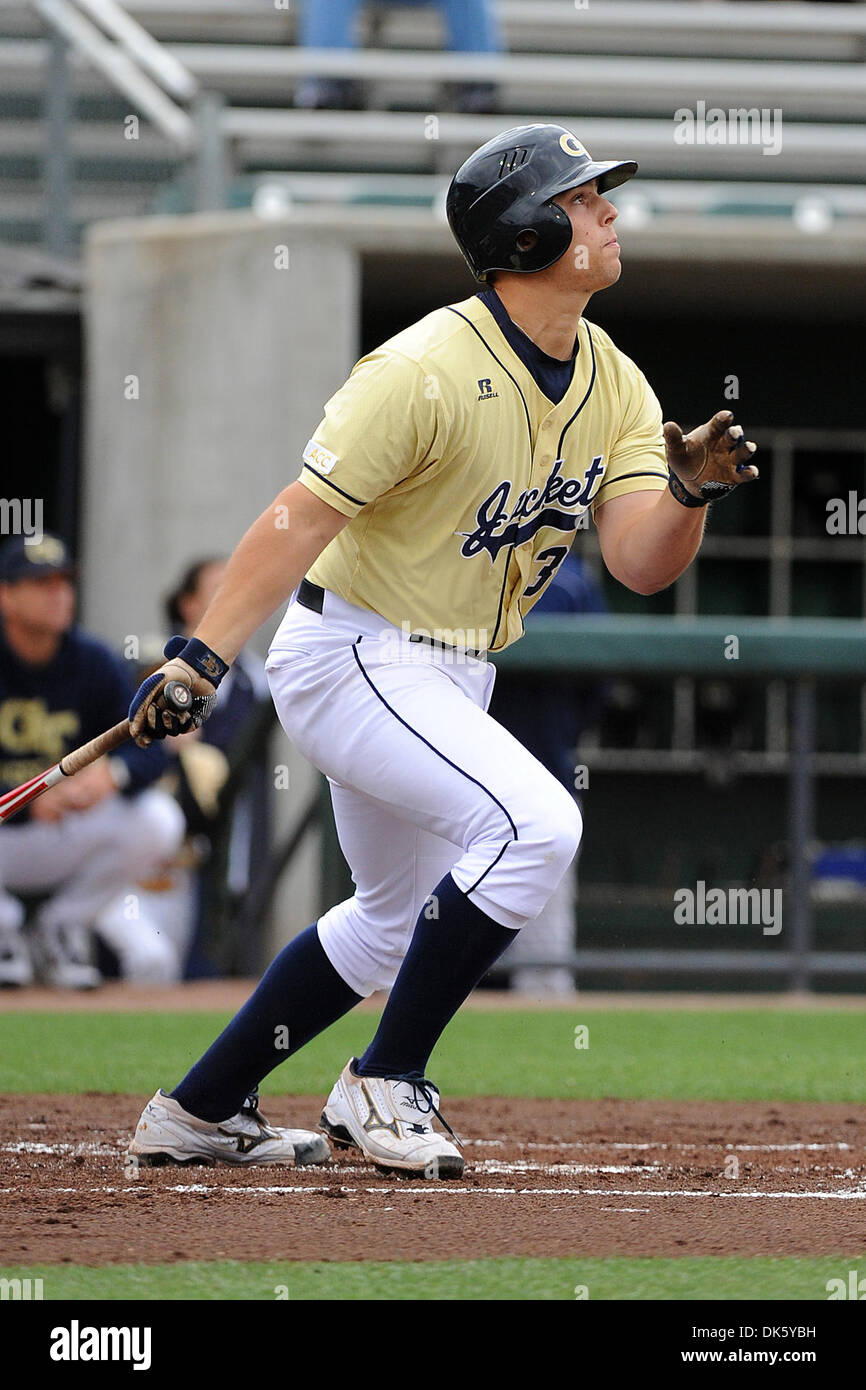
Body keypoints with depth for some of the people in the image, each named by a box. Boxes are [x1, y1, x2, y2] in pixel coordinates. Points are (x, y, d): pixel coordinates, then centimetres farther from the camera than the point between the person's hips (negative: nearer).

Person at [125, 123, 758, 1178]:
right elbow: (300, 518, -24)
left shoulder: (615, 386, 2)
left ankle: (196, 1114, 30)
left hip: (451, 681, 9)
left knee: (397, 921, 19)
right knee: (534, 822, -26)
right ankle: (382, 1088, -14)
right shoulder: (428, 370, -22)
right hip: (349, 650, -9)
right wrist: (202, 656, -32)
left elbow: (639, 563, -4)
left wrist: (690, 490, -25)